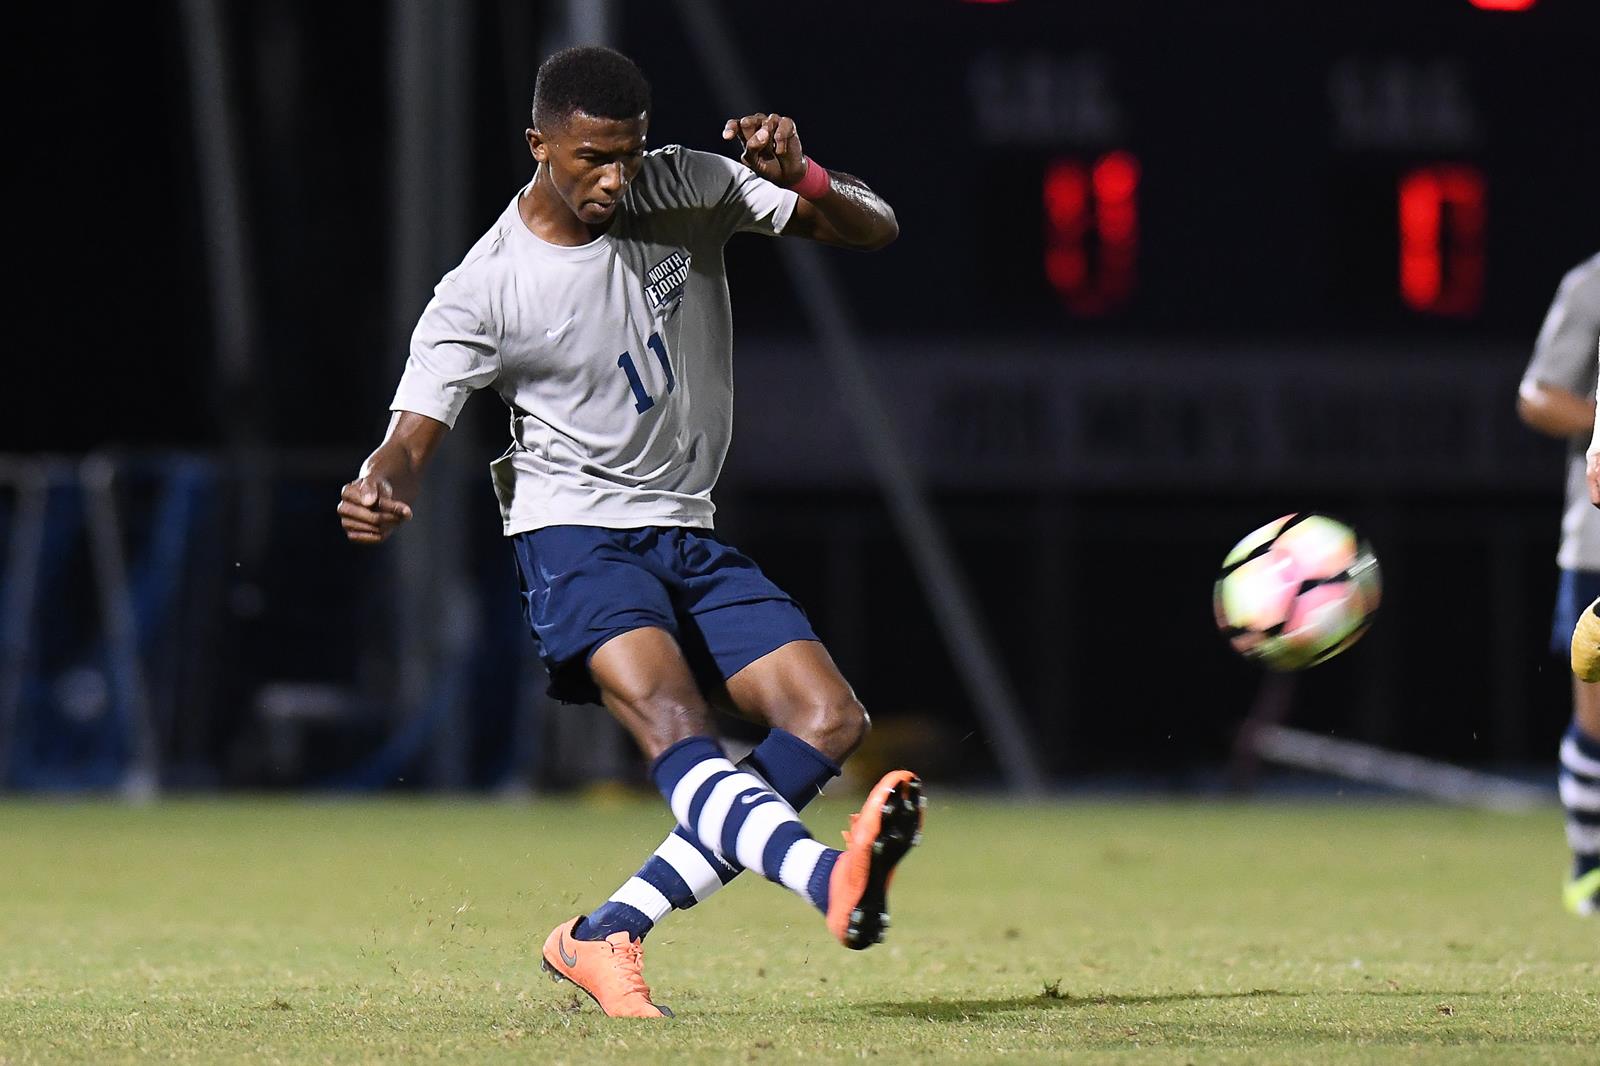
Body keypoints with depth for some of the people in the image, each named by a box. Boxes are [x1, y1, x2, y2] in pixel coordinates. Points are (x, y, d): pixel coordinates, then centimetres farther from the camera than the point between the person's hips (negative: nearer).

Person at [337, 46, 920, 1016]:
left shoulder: (689, 189, -1)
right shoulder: (484, 292, -9)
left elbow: (875, 230, -1)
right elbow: (414, 437, -9)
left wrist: (801, 179, -23)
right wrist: (384, 492, -33)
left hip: (689, 537, 5)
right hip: (575, 535, -5)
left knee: (830, 720, -10)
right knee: (670, 718, -32)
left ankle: (607, 935, -14)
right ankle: (829, 879, -58)